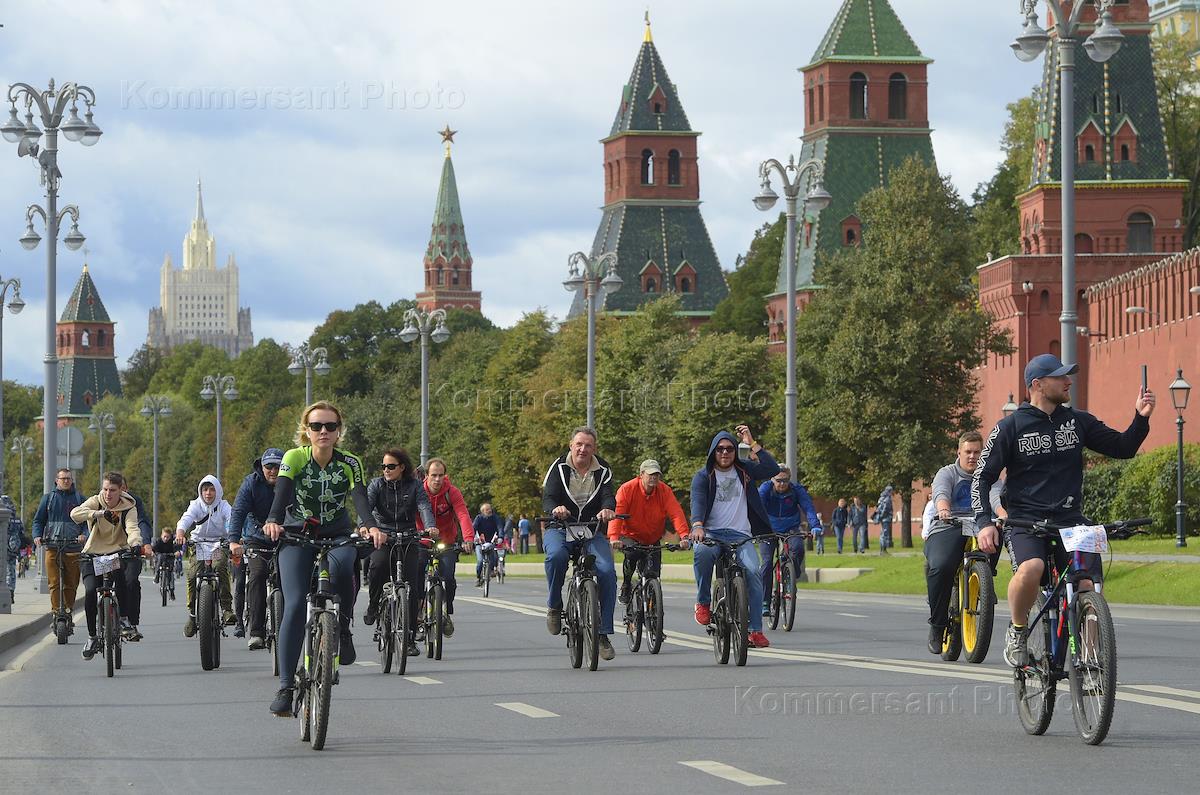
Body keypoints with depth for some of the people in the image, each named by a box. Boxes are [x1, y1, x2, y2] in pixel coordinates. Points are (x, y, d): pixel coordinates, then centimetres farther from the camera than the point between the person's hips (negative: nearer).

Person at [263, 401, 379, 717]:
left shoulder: (350, 463, -9)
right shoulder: (294, 458, -12)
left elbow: (360, 499, -23)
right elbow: (282, 493, -27)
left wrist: (371, 526, -44)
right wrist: (273, 521, -48)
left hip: (337, 536, 1)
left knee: (341, 565, -36)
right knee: (295, 606, -18)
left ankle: (343, 629, -11)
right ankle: (285, 688, -15)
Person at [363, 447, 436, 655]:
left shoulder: (414, 486, 2)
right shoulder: (377, 485, 2)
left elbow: (424, 507, -12)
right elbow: (366, 505, -13)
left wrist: (431, 527, -33)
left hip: (408, 540, 1)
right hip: (383, 538, -1)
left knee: (411, 586, -7)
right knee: (377, 567, -32)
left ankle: (409, 637, 0)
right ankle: (373, 606, -7)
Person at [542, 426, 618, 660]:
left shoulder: (602, 471, 3)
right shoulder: (559, 468, -2)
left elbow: (608, 496, -12)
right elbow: (547, 498, -13)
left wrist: (607, 509, -38)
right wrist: (555, 509, -38)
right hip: (560, 529, -2)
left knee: (607, 571, -21)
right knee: (556, 555, -37)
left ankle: (603, 633, -12)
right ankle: (554, 606, -13)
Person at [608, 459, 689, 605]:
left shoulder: (665, 491, -9)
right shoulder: (627, 489, -17)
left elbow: (676, 513, -19)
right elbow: (617, 513, -26)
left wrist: (684, 536, -35)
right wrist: (614, 537, -42)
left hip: (653, 540, 2)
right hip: (631, 537, -2)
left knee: (653, 574, -10)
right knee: (631, 555, -31)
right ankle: (625, 589, -4)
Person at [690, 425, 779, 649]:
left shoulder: (744, 470, 14)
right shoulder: (703, 476, 7)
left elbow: (772, 470, 0)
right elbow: (697, 502, -10)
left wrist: (752, 444, -2)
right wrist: (697, 525, -31)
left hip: (740, 535, 2)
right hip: (712, 533, -2)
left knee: (753, 572, -23)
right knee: (702, 552, -37)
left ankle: (755, 630, -18)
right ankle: (703, 603, -17)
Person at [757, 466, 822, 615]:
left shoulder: (797, 490, -12)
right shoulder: (765, 489, -15)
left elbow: (808, 508, -22)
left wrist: (815, 525, -40)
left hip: (790, 530, 1)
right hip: (768, 530, -1)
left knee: (798, 547, -31)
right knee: (767, 563, -16)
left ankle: (794, 574, -4)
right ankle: (764, 602, -9)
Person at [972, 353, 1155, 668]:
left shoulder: (1077, 421, 10)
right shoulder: (1010, 427, 0)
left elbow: (1123, 448, 12)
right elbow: (982, 477, 1)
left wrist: (1141, 418, -7)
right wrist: (984, 522, -14)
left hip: (1069, 520, 3)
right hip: (1025, 521, -3)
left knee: (1088, 589, -17)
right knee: (1030, 569, -33)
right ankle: (1017, 631, -7)